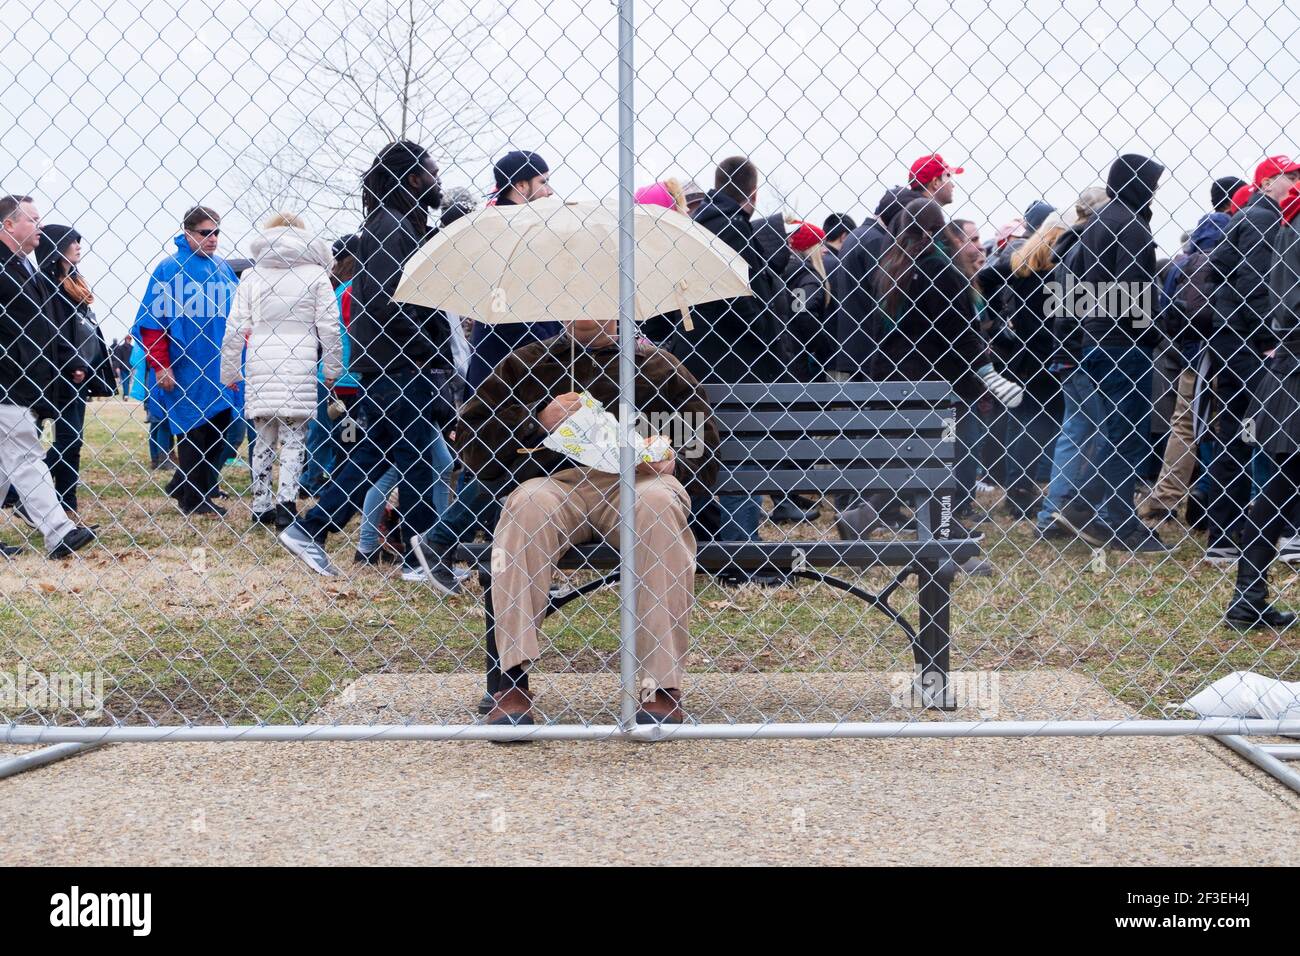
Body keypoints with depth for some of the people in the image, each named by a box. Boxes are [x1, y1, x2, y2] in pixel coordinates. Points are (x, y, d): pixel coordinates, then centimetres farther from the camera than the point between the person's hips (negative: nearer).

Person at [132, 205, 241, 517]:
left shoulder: (224, 269, 9)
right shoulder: (169, 269, -8)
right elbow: (150, 322, -8)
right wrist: (160, 367, -12)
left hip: (221, 370, 6)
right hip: (185, 371, -6)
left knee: (220, 431, 8)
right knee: (193, 433, 1)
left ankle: (182, 486, 23)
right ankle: (193, 499, 12)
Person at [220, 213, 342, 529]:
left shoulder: (251, 276, 6)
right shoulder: (316, 273, 2)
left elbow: (235, 329, 4)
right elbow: (329, 327, -1)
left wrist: (230, 372, 12)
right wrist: (332, 369, 8)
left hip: (260, 366, 2)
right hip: (300, 364, -2)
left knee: (264, 439, 11)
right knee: (294, 438, 1)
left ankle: (261, 506, 14)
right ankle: (286, 505, -10)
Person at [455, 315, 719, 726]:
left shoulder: (657, 366, 19)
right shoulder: (527, 364, 19)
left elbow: (705, 456, 17)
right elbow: (470, 444, 13)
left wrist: (672, 465, -6)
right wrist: (539, 423, -2)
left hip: (636, 480, 0)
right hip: (557, 481, 0)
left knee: (660, 502, -34)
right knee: (526, 503, -34)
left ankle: (663, 688, -33)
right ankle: (513, 681, -36)